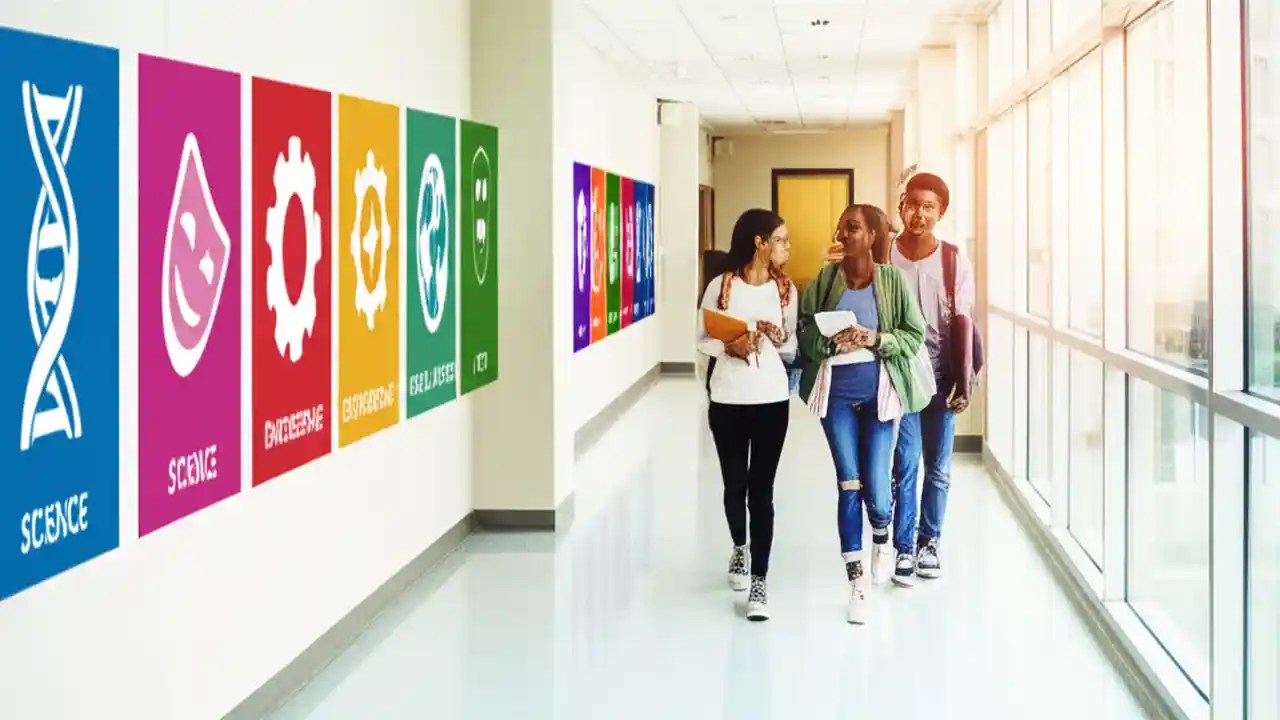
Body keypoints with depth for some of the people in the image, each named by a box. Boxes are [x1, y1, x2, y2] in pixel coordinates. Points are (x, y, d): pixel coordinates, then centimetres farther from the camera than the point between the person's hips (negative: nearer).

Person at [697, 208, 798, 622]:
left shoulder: (786, 289, 3)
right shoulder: (721, 286, -4)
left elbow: (792, 351, 9)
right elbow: (701, 340, 2)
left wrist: (780, 339, -13)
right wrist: (729, 347, -17)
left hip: (772, 400, 1)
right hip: (727, 400, -1)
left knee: (761, 489, -3)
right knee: (734, 484, 12)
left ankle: (759, 582, -1)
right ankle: (740, 548, 40)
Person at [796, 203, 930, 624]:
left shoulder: (892, 279, -3)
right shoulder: (824, 280, 2)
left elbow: (915, 335, -2)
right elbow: (805, 336, 1)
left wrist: (876, 339, -17)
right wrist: (831, 341, -18)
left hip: (878, 388, -1)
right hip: (836, 389, 1)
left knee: (876, 488, -3)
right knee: (848, 485, 2)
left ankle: (881, 538, 34)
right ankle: (856, 584, 9)